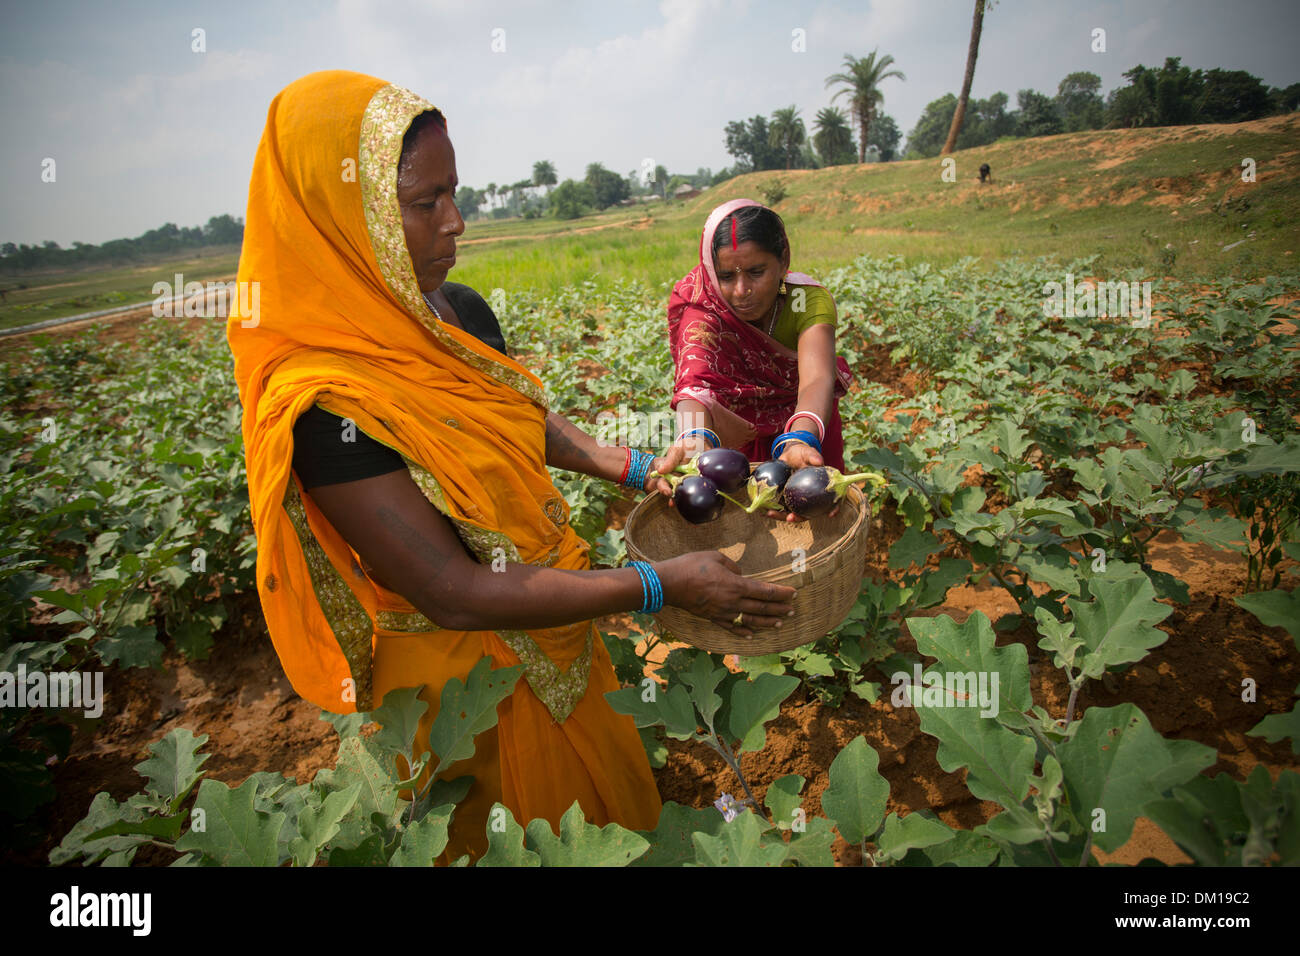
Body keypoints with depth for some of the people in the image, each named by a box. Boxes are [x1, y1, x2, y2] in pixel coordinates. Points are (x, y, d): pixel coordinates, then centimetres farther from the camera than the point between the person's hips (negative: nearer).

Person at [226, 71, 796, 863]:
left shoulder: (458, 312, -7)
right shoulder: (325, 404, -31)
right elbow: (454, 593, -30)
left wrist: (635, 469, -3)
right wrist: (664, 584, -30)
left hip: (559, 632, 7)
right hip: (470, 676, -6)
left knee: (614, 791, 31)